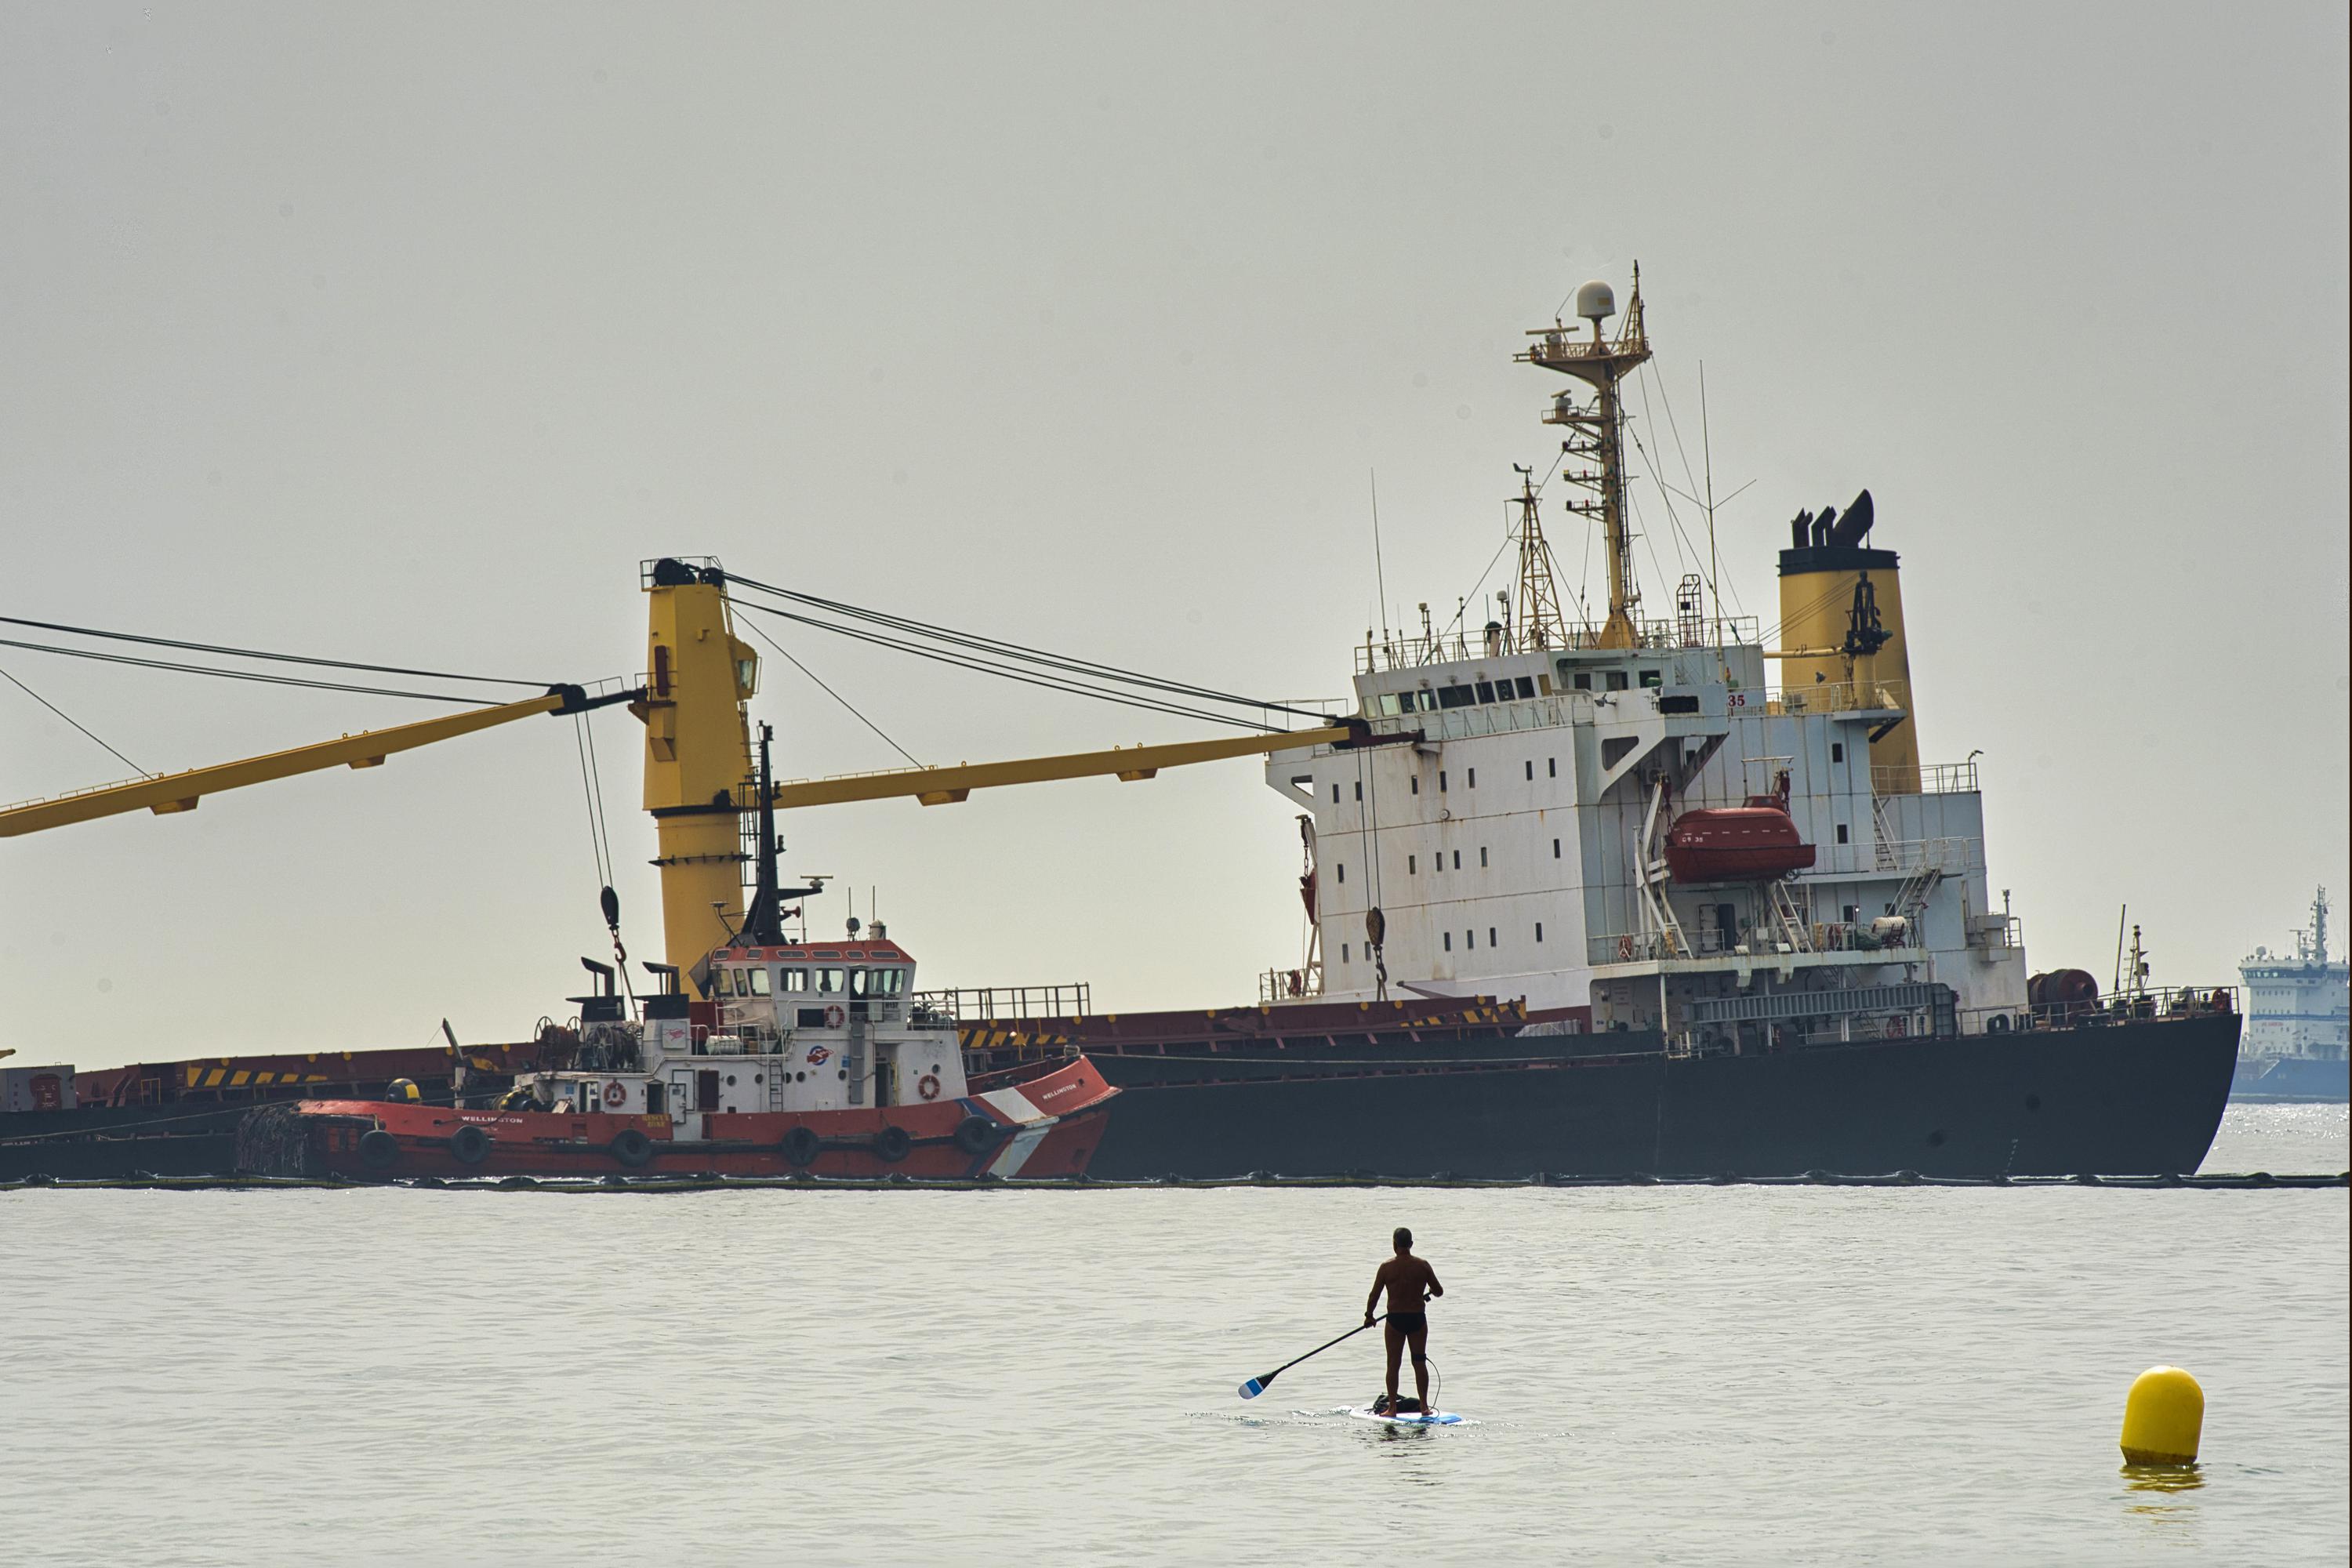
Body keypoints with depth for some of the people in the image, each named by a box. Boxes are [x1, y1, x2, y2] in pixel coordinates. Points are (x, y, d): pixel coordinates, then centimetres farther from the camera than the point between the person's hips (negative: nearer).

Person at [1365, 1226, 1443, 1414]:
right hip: (1418, 1319, 1)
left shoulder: (1387, 1267, -7)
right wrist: (1428, 1291, 26)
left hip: (1395, 1320, -1)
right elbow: (1439, 1291, 2)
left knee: (1393, 1364, 5)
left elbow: (1374, 1295, -4)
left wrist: (1369, 1316, 12)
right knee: (1420, 1363, 11)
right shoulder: (1422, 1265, -4)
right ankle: (1424, 1405, 12)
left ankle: (1392, 1407, 5)